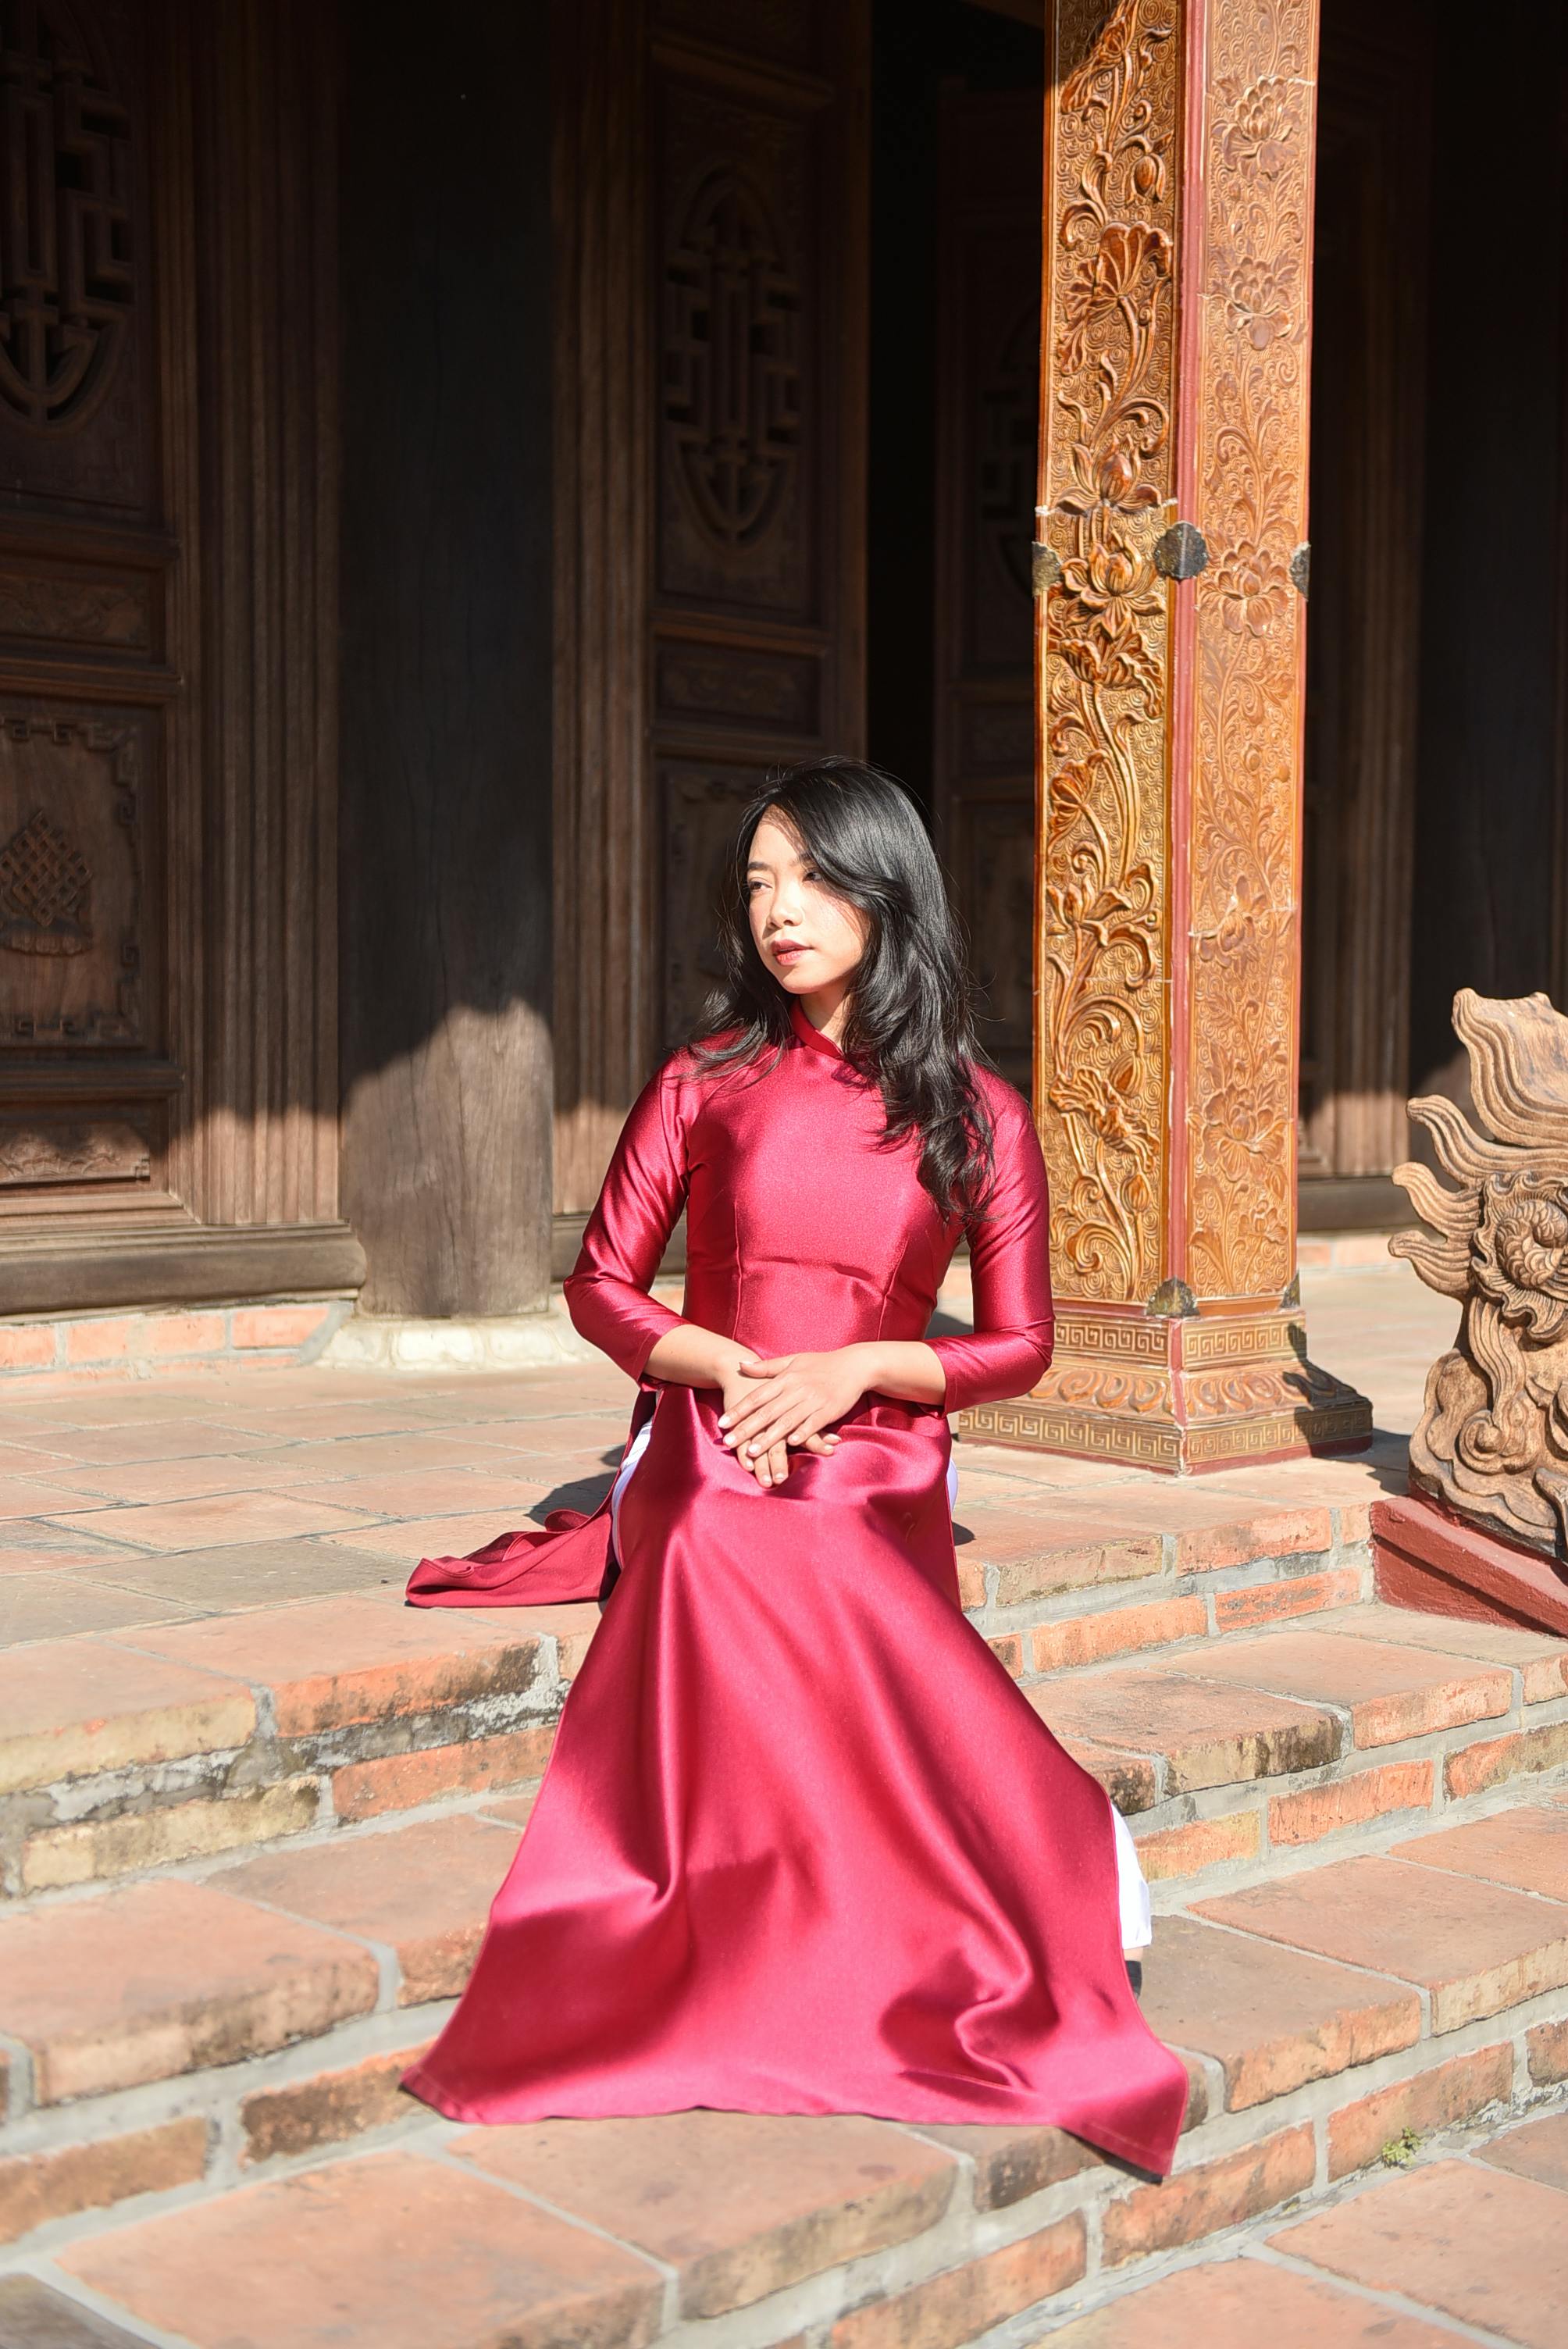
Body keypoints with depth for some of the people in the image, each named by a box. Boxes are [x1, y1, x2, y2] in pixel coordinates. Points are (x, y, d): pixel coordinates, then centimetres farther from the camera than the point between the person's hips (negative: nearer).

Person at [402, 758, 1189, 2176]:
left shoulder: (977, 1115, 6)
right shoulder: (708, 1083, 8)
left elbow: (1020, 1347, 7)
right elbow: (601, 1285, 9)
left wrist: (854, 1368, -8)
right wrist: (727, 1364, -8)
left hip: (879, 1477, 0)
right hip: (706, 1461, 1)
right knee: (731, 1562, -29)